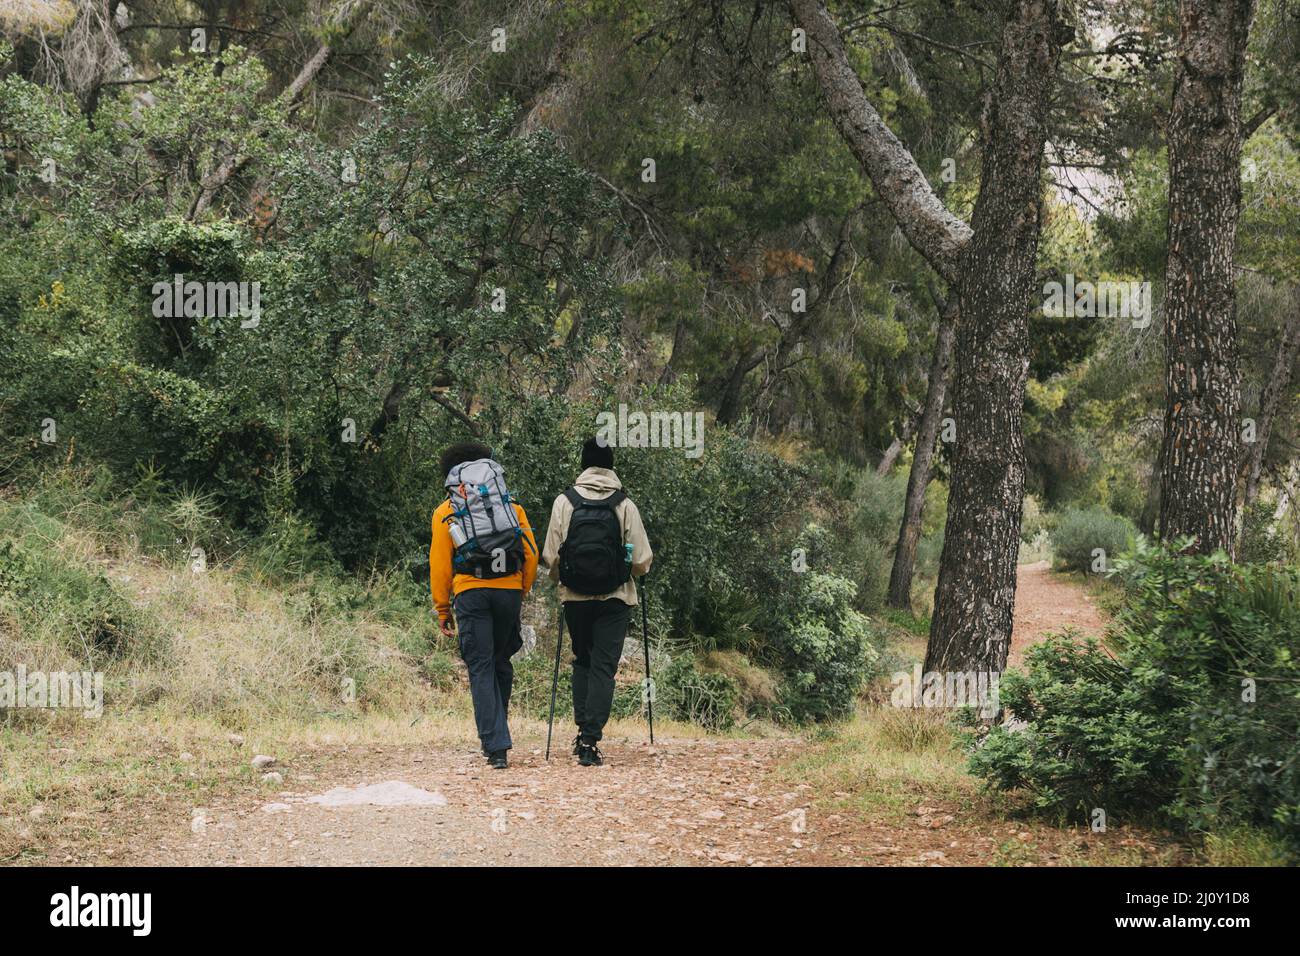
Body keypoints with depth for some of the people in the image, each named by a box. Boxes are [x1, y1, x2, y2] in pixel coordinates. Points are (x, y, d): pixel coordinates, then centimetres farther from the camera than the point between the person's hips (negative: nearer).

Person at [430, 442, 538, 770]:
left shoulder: (445, 512, 10)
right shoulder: (512, 506, 16)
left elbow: (440, 562, 5)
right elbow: (531, 553, 9)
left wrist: (442, 609, 10)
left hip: (470, 592, -2)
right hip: (509, 589, 2)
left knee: (481, 668, -1)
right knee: (501, 662, 18)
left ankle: (496, 746, -11)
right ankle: (495, 736, 25)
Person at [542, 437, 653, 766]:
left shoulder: (565, 502, -2)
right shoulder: (625, 504, -4)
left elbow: (551, 557, -2)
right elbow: (643, 561, -3)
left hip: (575, 598, 1)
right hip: (615, 599, -1)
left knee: (582, 661, 20)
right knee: (604, 667, 1)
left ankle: (582, 730, 14)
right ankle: (591, 741, -7)